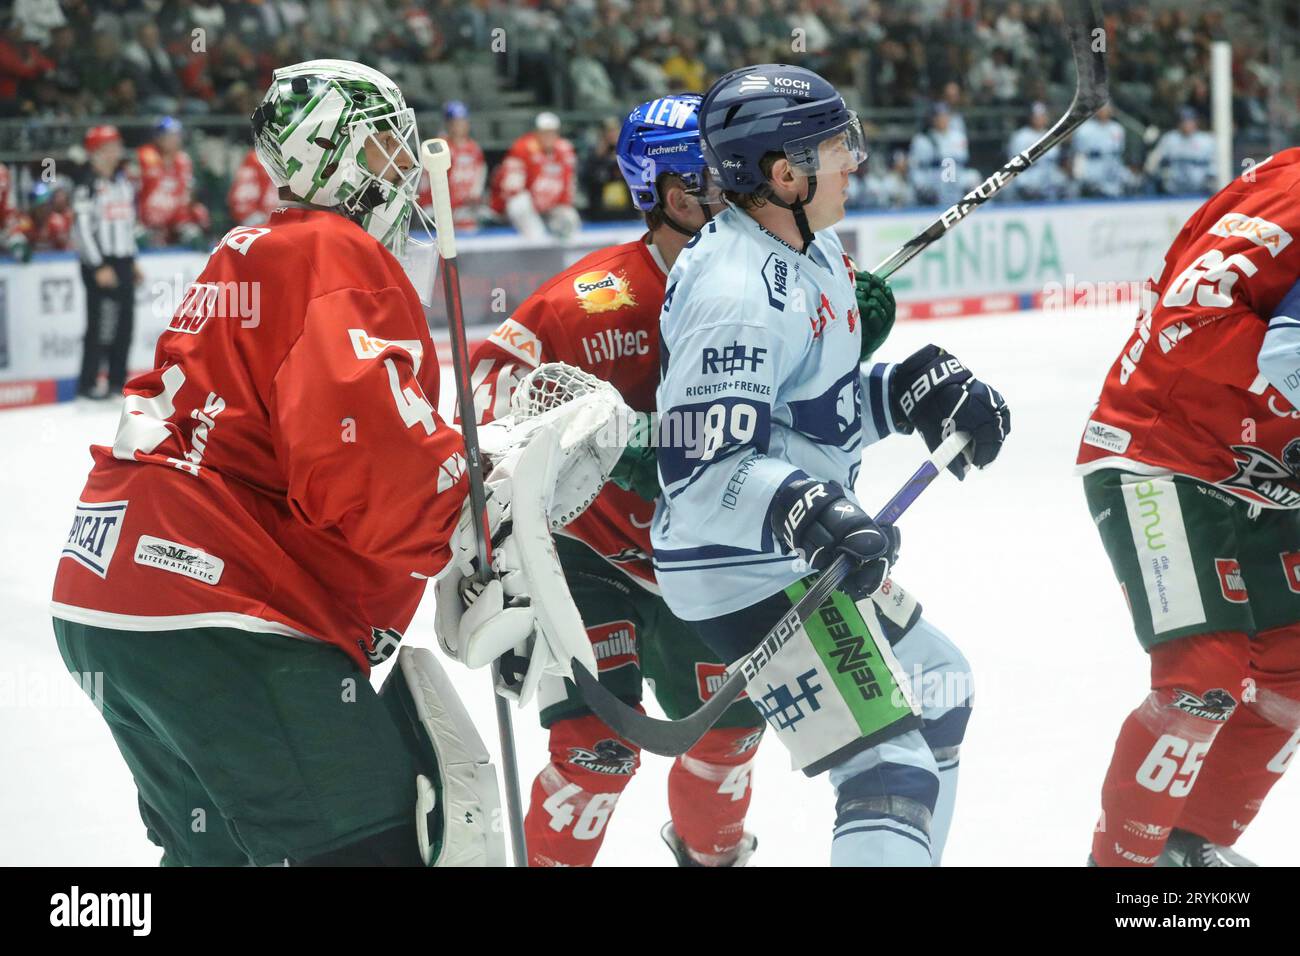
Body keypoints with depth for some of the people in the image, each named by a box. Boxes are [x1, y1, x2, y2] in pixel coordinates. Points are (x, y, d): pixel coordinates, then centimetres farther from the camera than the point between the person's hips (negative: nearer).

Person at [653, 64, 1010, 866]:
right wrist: (804, 515, -43)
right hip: (747, 575, -11)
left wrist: (915, 391, 1)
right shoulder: (741, 295, -26)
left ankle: (907, 853, 41)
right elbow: (700, 474, -30)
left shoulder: (813, 251, 6)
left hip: (807, 551, 11)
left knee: (937, 687, 28)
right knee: (890, 772, -18)